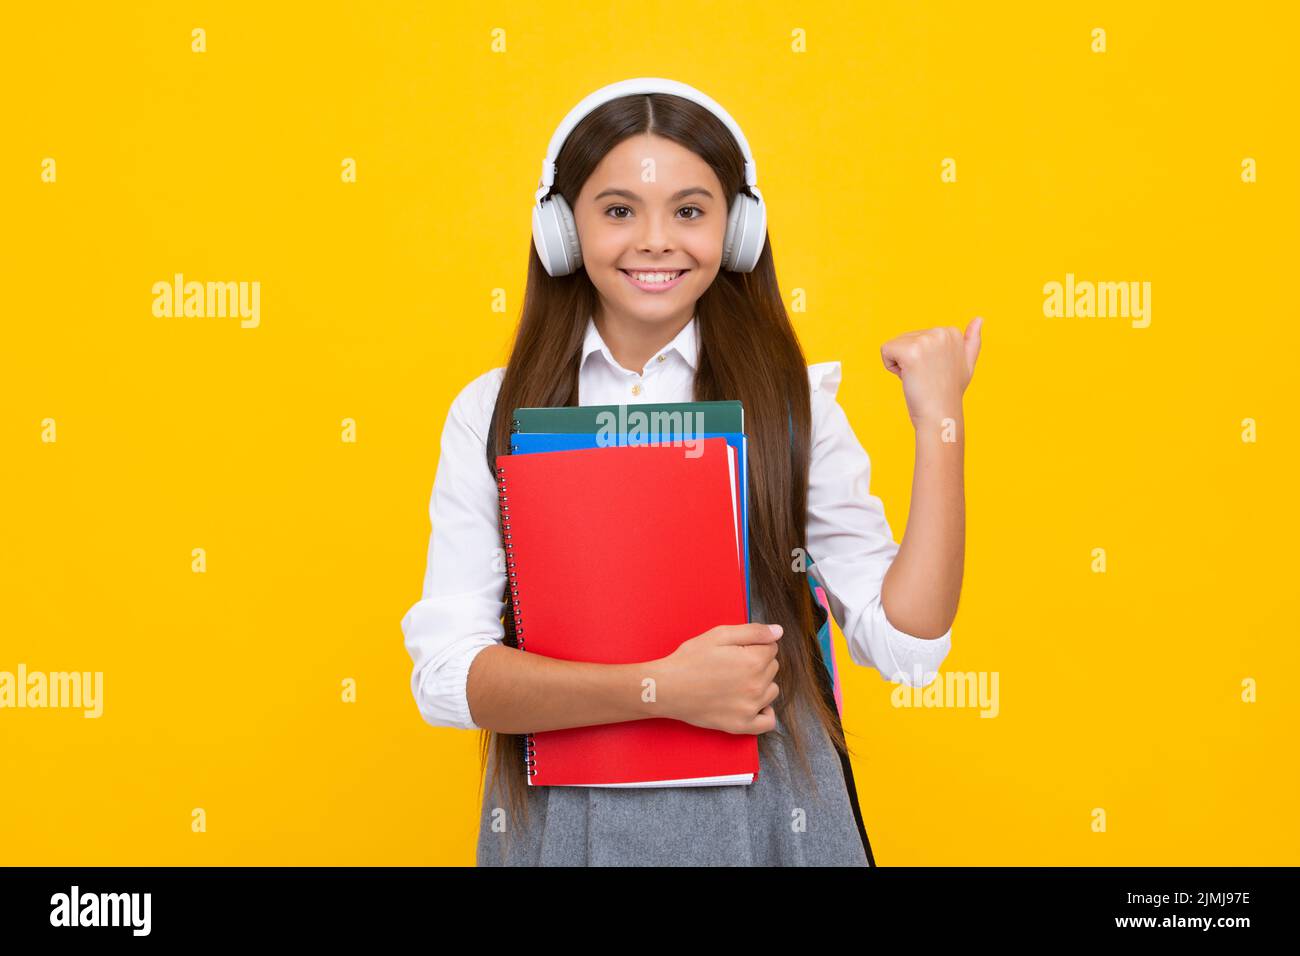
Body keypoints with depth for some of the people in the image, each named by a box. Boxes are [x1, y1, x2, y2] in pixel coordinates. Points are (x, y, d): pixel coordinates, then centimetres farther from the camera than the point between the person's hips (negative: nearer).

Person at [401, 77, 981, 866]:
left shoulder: (795, 405, -1)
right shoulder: (490, 415, -1)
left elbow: (906, 646, -6)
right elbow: (448, 672, -10)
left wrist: (940, 423, -10)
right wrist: (660, 688, -20)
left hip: (762, 812, 0)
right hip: (561, 820, 0)